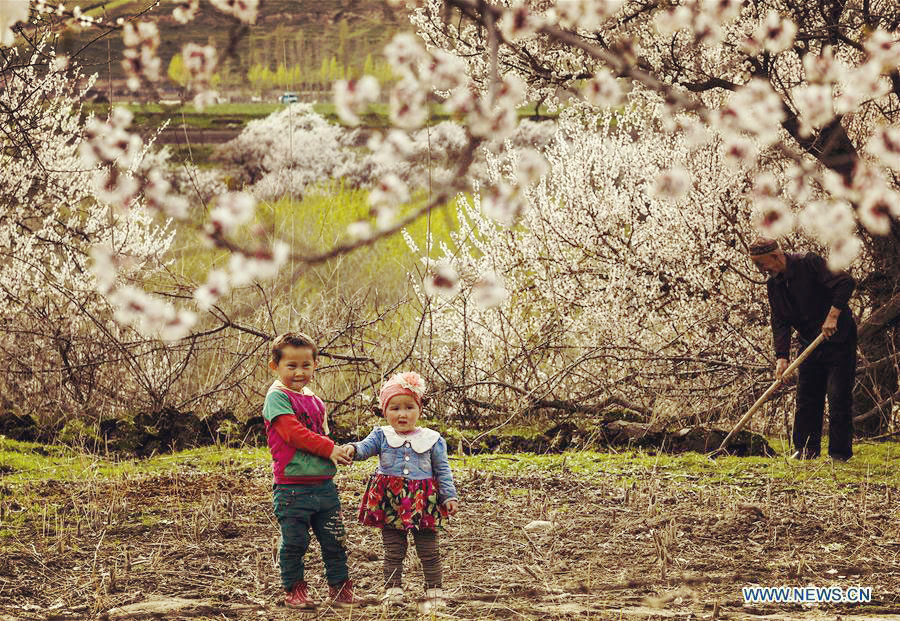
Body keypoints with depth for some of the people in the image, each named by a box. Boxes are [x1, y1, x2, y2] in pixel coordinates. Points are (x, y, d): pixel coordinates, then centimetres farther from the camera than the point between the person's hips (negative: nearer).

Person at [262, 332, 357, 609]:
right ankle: (294, 590, 14)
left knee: (335, 540, 9)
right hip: (292, 487, -7)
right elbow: (293, 433, -18)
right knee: (294, 542, 0)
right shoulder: (277, 396, -9)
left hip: (323, 484, 7)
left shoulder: (315, 401, 15)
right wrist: (329, 449, -18)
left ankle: (339, 587, 20)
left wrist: (336, 453, 8)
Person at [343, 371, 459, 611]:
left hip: (422, 502, 0)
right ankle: (393, 591, 13)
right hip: (390, 503, 0)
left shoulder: (432, 440, 2)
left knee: (428, 550, 4)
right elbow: (365, 447, -12)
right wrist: (352, 449, -35)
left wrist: (450, 496, 0)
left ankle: (434, 591, 12)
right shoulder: (382, 436, 3)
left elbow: (443, 472, 6)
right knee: (393, 551, 6)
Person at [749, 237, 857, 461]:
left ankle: (840, 453, -3)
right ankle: (807, 450, 14)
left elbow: (846, 283, -22)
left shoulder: (809, 263, -16)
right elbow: (780, 323, 2)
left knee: (838, 398, -8)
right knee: (806, 399, 7)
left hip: (838, 340, -7)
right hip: (810, 345, 7)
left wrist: (832, 316, -26)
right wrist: (781, 356, -10)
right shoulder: (773, 284, 5)